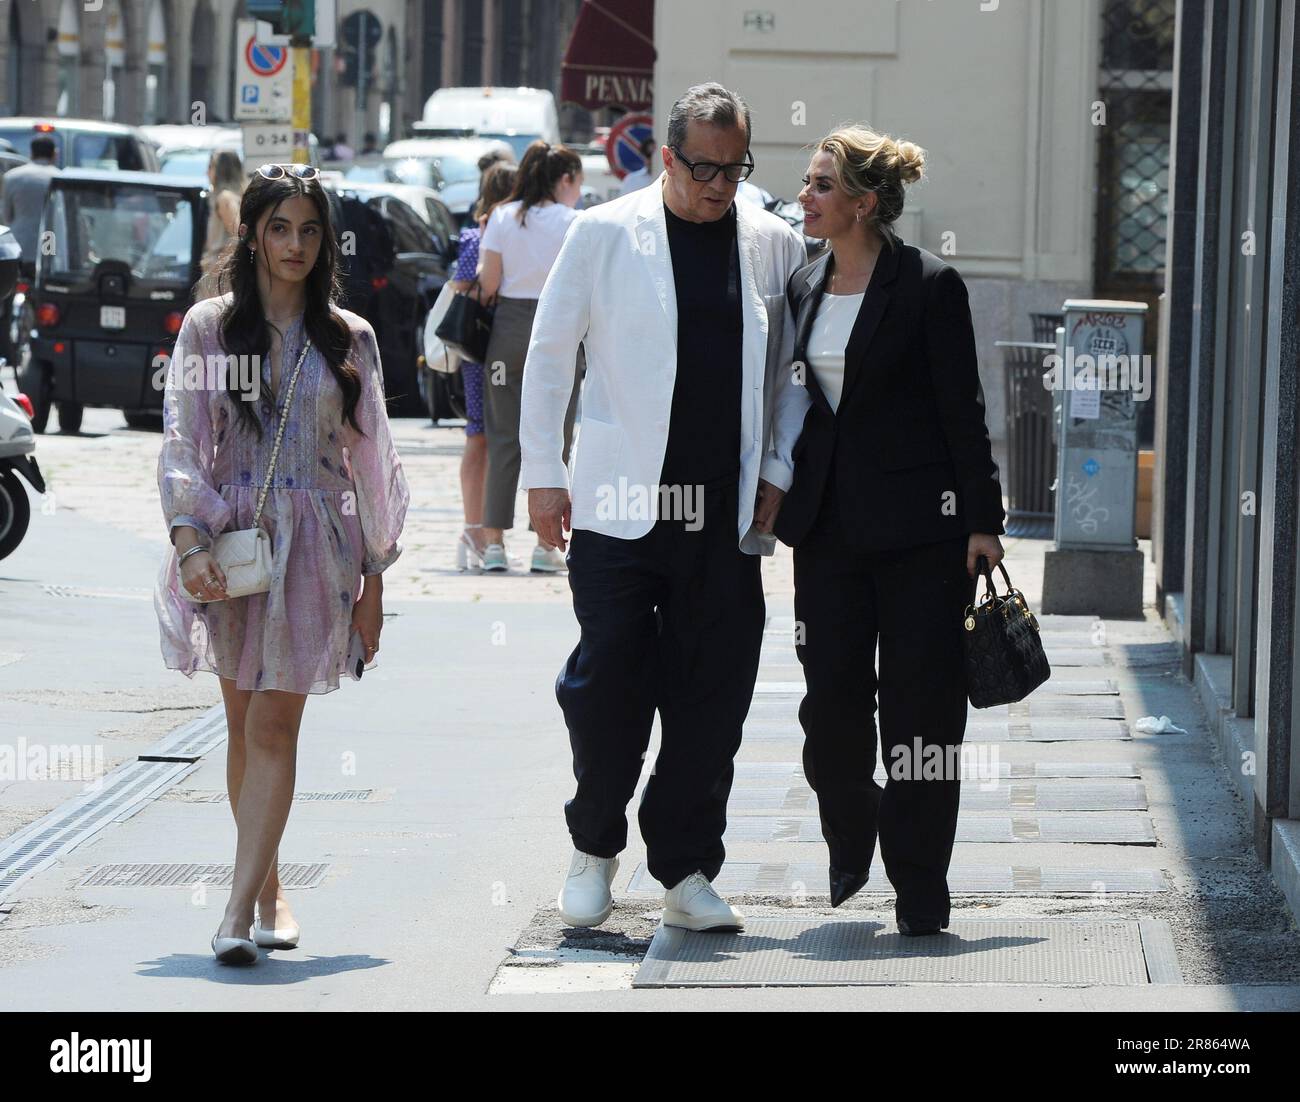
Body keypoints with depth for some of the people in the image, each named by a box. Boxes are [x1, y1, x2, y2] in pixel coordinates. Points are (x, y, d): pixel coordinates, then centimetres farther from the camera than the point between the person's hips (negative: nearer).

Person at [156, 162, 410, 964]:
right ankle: (269, 886, 22)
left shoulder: (349, 339, 7)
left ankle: (241, 911, -14)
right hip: (231, 539, 1)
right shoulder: (210, 327, 5)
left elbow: (370, 459, 9)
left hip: (314, 549, -1)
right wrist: (190, 541, -15)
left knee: (274, 725, -9)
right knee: (244, 725, 8)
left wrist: (374, 575, 7)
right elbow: (182, 441, -2)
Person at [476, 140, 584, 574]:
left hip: (508, 328, 3)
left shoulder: (502, 217, 3)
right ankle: (545, 545, 1)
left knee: (503, 437, 6)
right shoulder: (574, 223, -4)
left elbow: (487, 283, 0)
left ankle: (494, 542, 3)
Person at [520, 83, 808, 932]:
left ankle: (688, 871, 12)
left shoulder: (775, 245, 8)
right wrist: (543, 474, 1)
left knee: (711, 697, 3)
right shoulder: (606, 234, 1)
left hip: (727, 513, 2)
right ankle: (595, 847, 15)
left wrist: (779, 470, 5)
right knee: (608, 677, -6)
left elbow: (795, 368, 15)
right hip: (621, 505, -2)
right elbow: (550, 351, 5)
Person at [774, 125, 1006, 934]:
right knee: (832, 696, 3)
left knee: (919, 707, -1)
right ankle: (850, 853, 27)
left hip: (918, 525, -5)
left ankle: (921, 898, 7)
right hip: (830, 525, 5)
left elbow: (962, 410, -8)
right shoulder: (805, 288, 11)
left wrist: (982, 520, -10)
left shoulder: (930, 286, -8)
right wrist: (777, 502, 13)